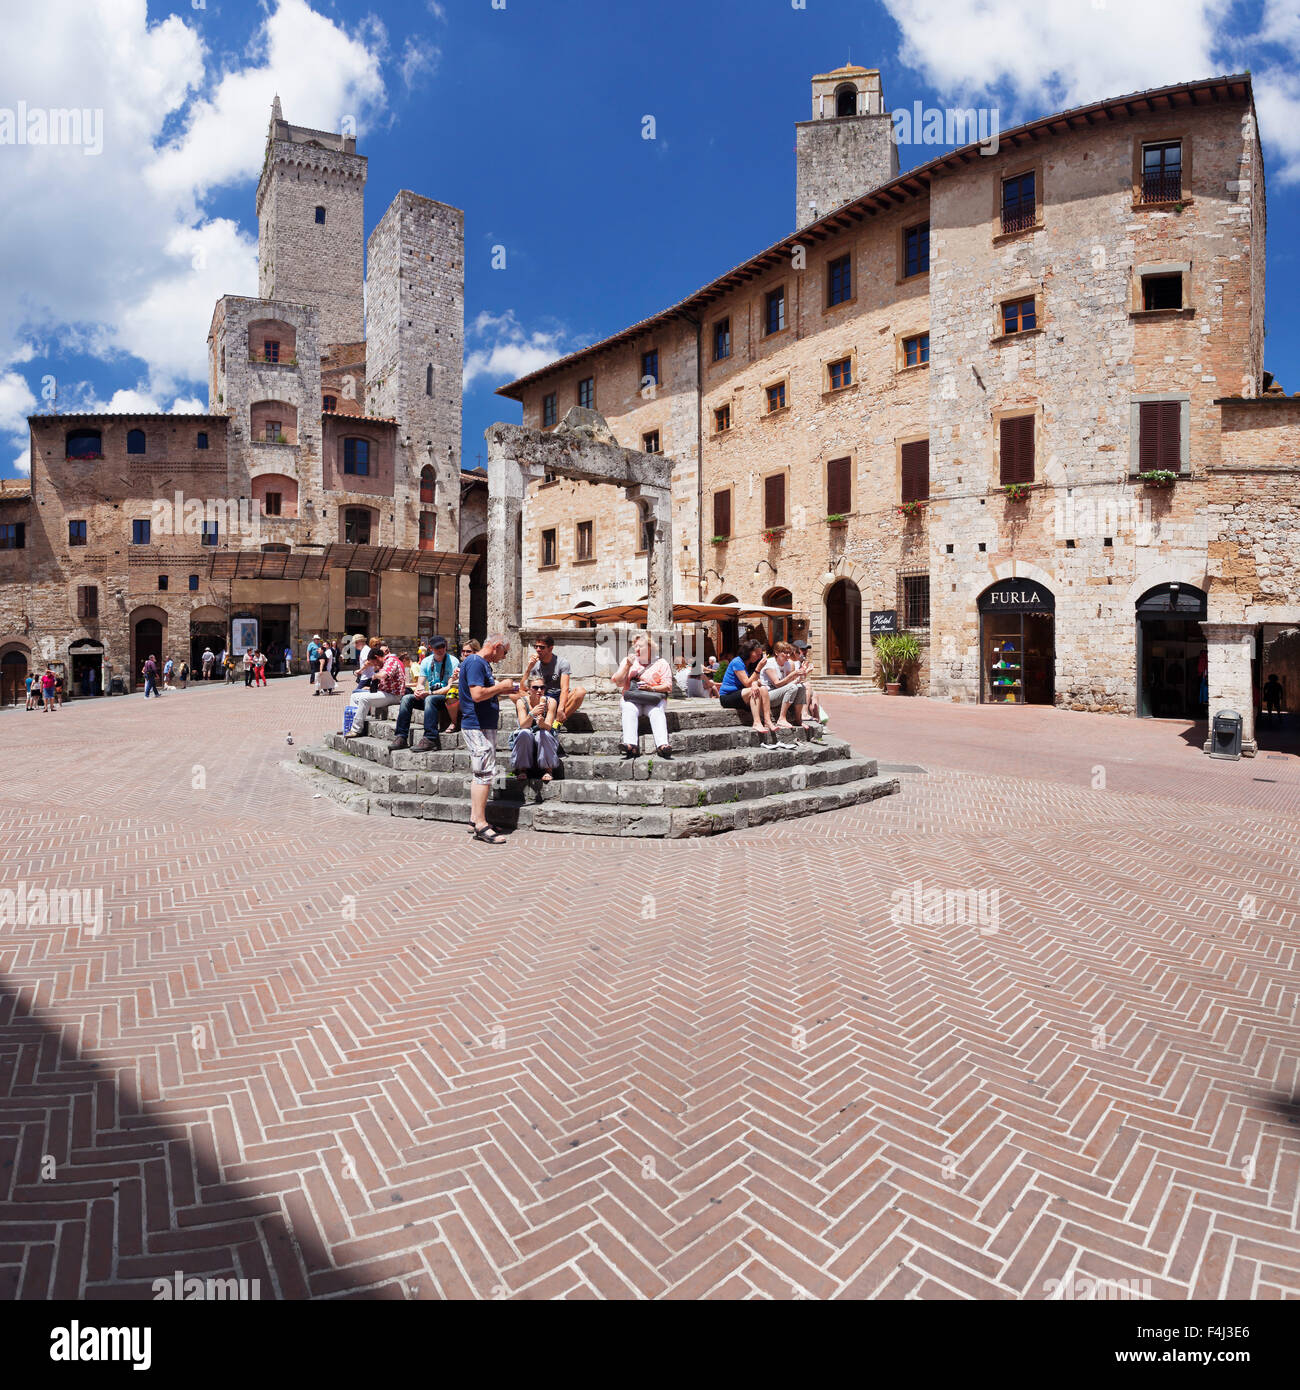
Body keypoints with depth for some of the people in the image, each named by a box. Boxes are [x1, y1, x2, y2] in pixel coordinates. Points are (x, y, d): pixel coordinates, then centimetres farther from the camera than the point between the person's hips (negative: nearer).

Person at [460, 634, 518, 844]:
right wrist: (501, 687, -12)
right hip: (478, 726, -11)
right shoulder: (475, 662, -14)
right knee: (485, 773, -11)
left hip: (485, 725, 11)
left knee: (480, 774, 14)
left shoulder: (483, 663, 18)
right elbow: (477, 694, -25)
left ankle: (475, 819, 20)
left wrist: (504, 690, 13)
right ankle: (481, 825, -8)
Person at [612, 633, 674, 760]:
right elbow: (618, 683, 9)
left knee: (657, 710, -35)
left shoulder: (661, 663, 12)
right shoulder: (627, 660, 20)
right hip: (632, 698, 1)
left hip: (653, 698, -1)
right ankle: (630, 745, -52)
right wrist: (628, 665, -3)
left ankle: (662, 745, -52)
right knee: (629, 709, -33)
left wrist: (652, 688, -16)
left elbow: (668, 686, 3)